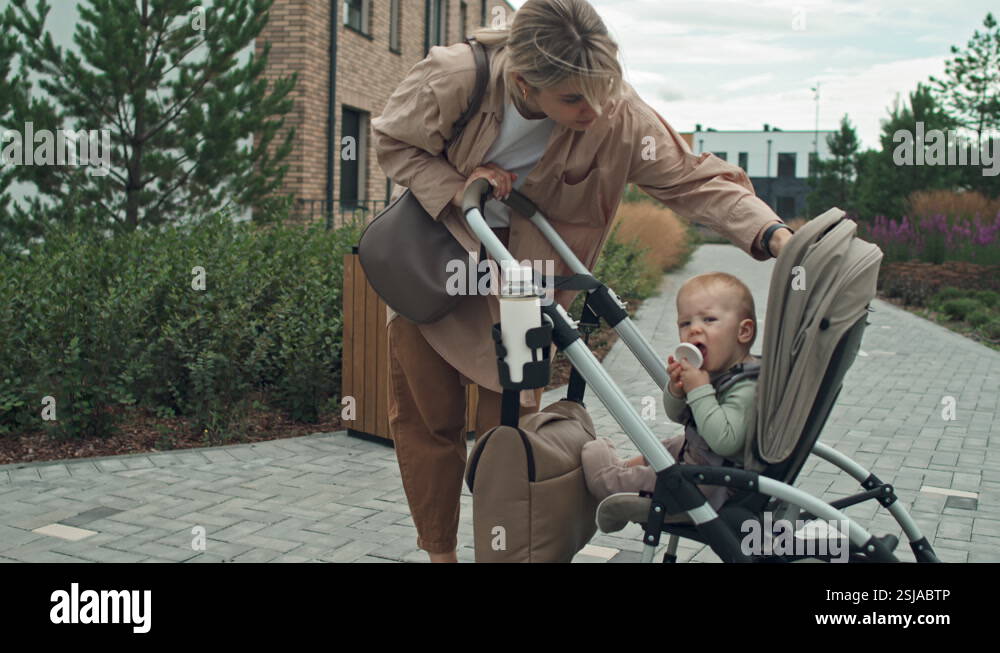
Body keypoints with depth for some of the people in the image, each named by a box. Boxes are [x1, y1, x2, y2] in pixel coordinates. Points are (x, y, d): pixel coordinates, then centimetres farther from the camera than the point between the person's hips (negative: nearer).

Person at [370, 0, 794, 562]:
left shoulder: (619, 114, -27)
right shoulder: (452, 78, -29)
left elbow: (695, 180, -24)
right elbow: (392, 142, -12)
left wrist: (775, 236, -38)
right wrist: (457, 189, -27)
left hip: (521, 269, 0)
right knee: (428, 418, 8)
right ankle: (439, 552, 26)